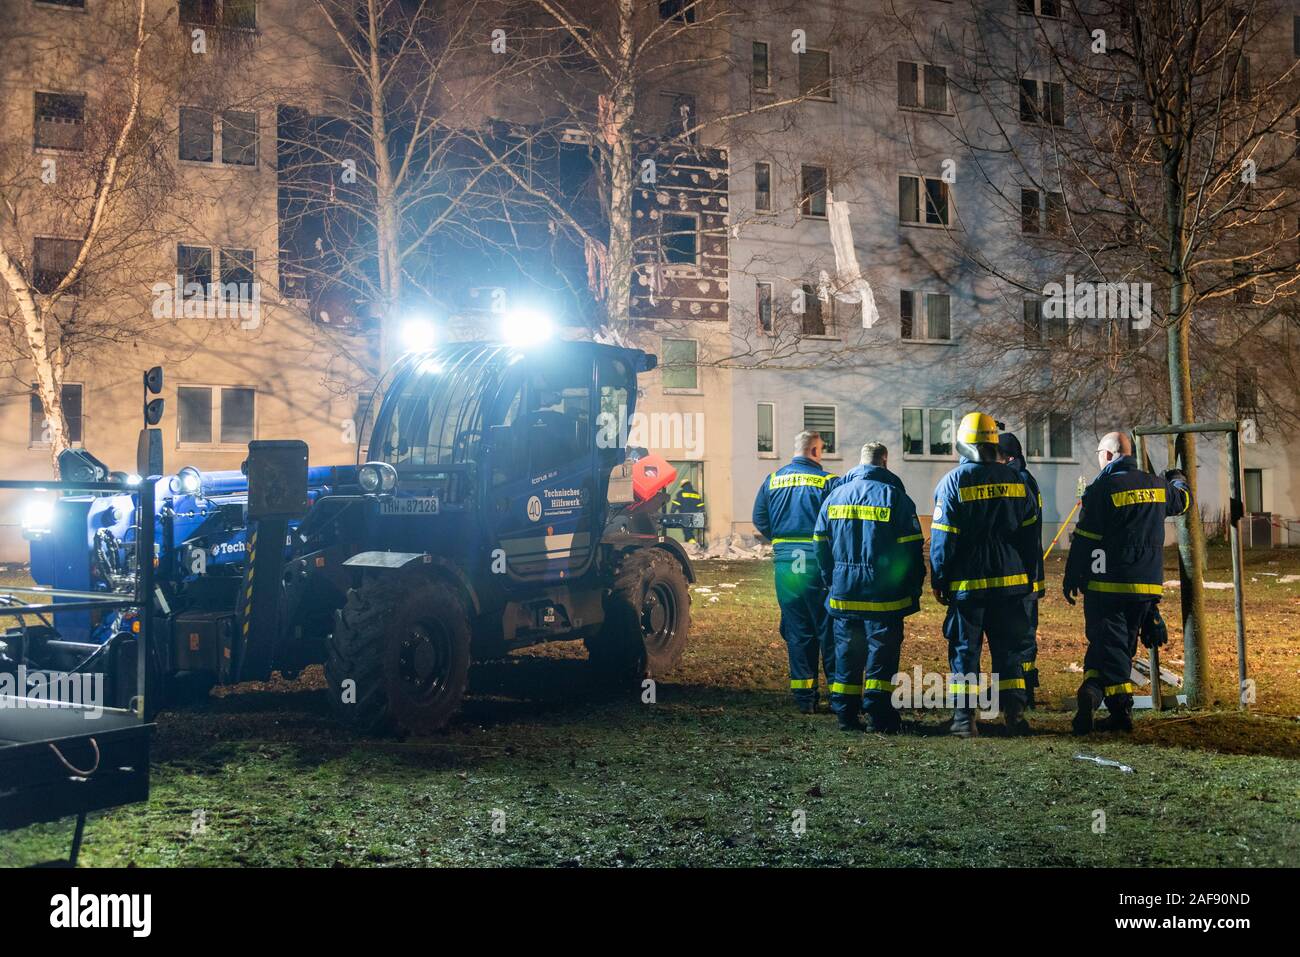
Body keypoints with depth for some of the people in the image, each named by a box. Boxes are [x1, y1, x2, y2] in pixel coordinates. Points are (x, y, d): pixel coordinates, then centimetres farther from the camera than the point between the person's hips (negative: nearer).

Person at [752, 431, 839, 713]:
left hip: (786, 564, 4)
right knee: (828, 628, 5)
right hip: (818, 561, -3)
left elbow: (760, 520, 8)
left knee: (797, 630, 8)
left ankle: (804, 697, 10)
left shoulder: (773, 480, 6)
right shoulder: (828, 481, -6)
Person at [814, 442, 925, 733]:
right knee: (882, 651, 2)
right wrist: (913, 591, 1)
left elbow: (821, 544, 10)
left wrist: (830, 582, 19)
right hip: (884, 597, -3)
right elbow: (911, 548, -7)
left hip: (843, 594, 4)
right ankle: (879, 716, 0)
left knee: (846, 653, 11)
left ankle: (845, 714, 13)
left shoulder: (835, 495, 6)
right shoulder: (895, 496, -5)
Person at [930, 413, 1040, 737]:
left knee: (964, 649, 3)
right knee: (1008, 648, 11)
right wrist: (1028, 576, 17)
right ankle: (1014, 714, 10)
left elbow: (943, 538, -8)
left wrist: (938, 581, -1)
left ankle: (964, 717, 1)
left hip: (967, 583, -3)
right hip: (1010, 580, 3)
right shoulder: (1015, 479, 5)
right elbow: (1029, 533, 10)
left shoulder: (953, 482, -8)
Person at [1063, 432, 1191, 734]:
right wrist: (1179, 480, 53)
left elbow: (1083, 539, -10)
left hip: (1107, 584, -5)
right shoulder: (1157, 485, 7)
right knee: (1123, 645, 14)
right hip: (1148, 584, 5)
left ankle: (1121, 710, -14)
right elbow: (1183, 500, 30)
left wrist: (1071, 579, -1)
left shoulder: (1101, 488, -11)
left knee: (1108, 644, 0)